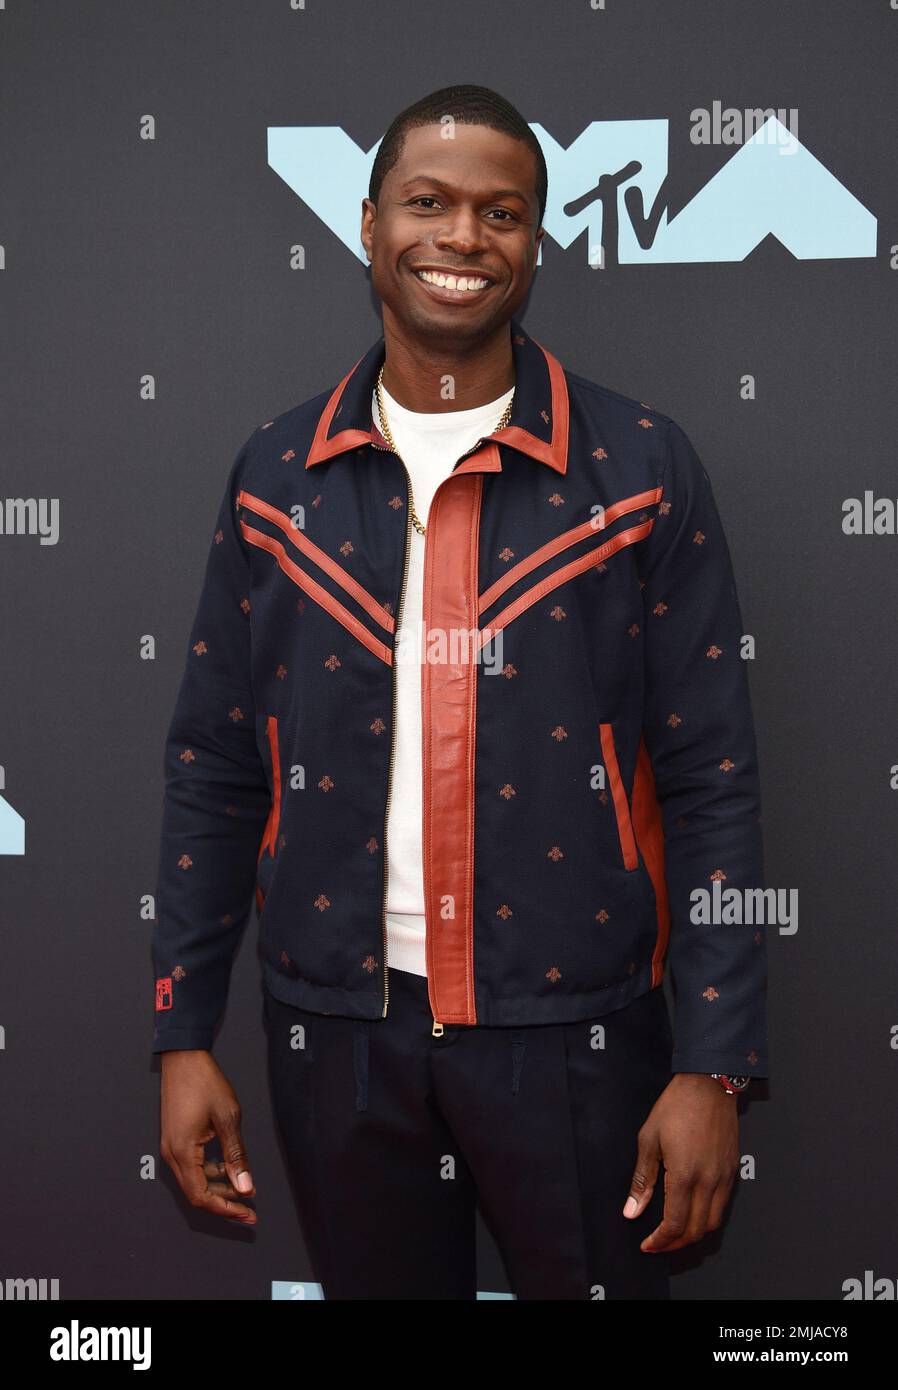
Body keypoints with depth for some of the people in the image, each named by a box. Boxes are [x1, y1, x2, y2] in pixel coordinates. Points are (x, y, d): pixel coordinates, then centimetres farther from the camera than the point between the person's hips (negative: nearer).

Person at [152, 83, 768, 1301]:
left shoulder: (639, 470, -4)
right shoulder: (276, 475, 3)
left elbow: (711, 782, -5)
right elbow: (214, 770, 6)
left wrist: (715, 1065, -9)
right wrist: (183, 1035, 4)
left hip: (569, 1023, -2)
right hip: (337, 1027, 2)